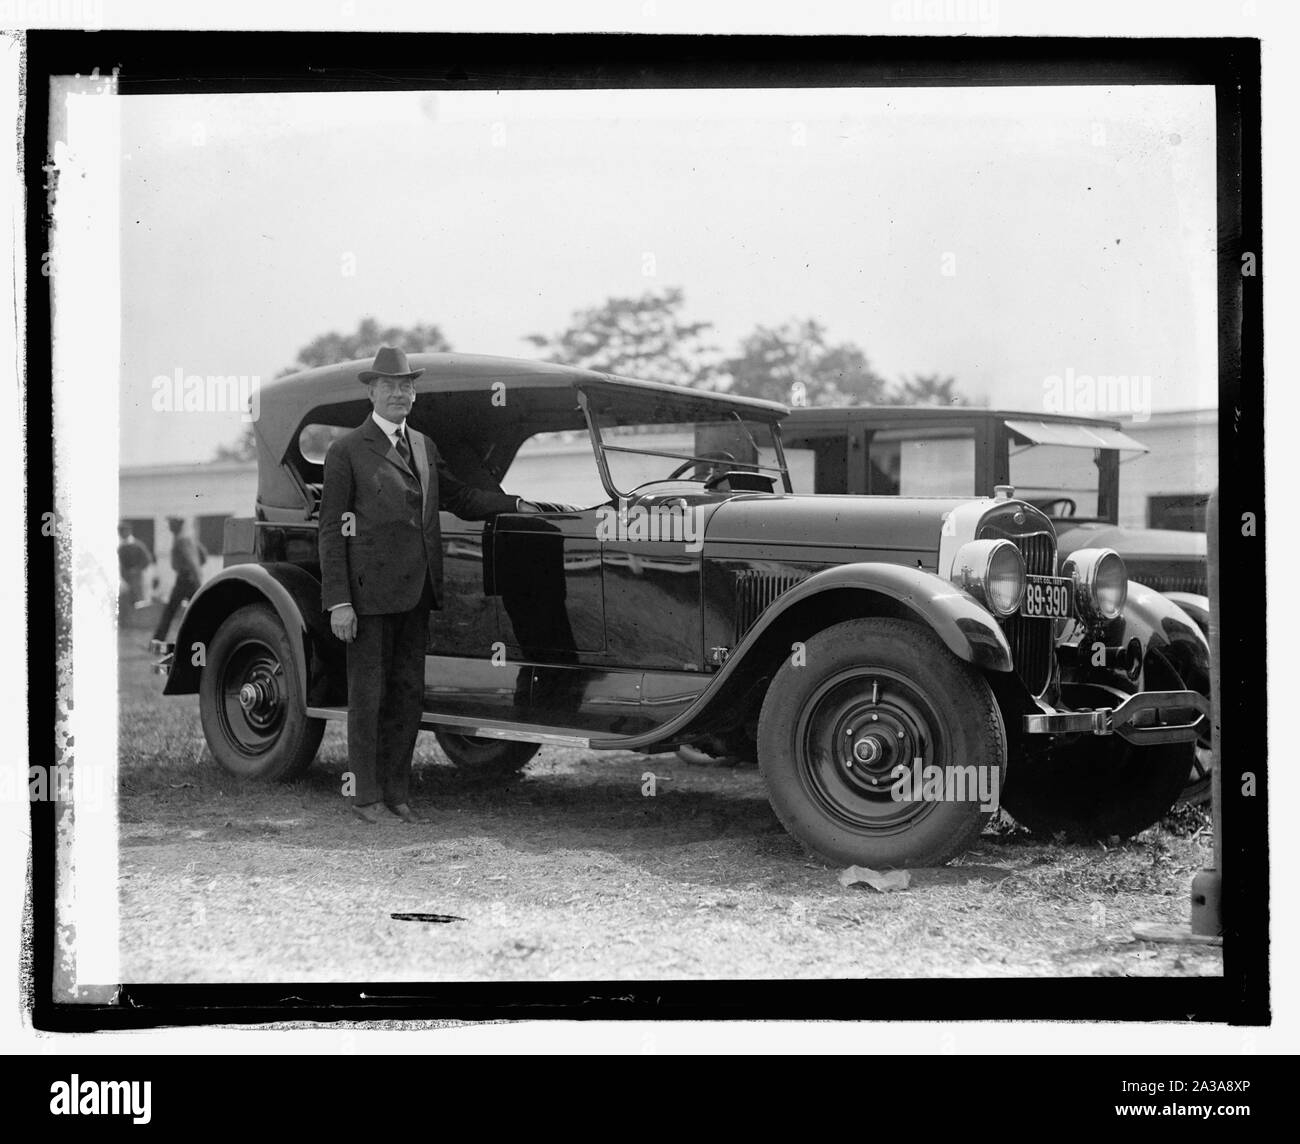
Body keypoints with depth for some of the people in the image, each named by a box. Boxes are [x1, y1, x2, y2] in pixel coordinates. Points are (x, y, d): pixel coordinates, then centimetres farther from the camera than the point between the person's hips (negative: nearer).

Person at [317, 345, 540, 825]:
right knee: (368, 694, 1)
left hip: (416, 590, 6)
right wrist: (338, 602, -12)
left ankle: (397, 793, 19)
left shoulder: (423, 446, 15)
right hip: (369, 590, -6)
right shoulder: (346, 451, -4)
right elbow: (332, 530, -6)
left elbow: (457, 496, 26)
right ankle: (366, 798, 9)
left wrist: (516, 504, 15)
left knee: (407, 693, 10)